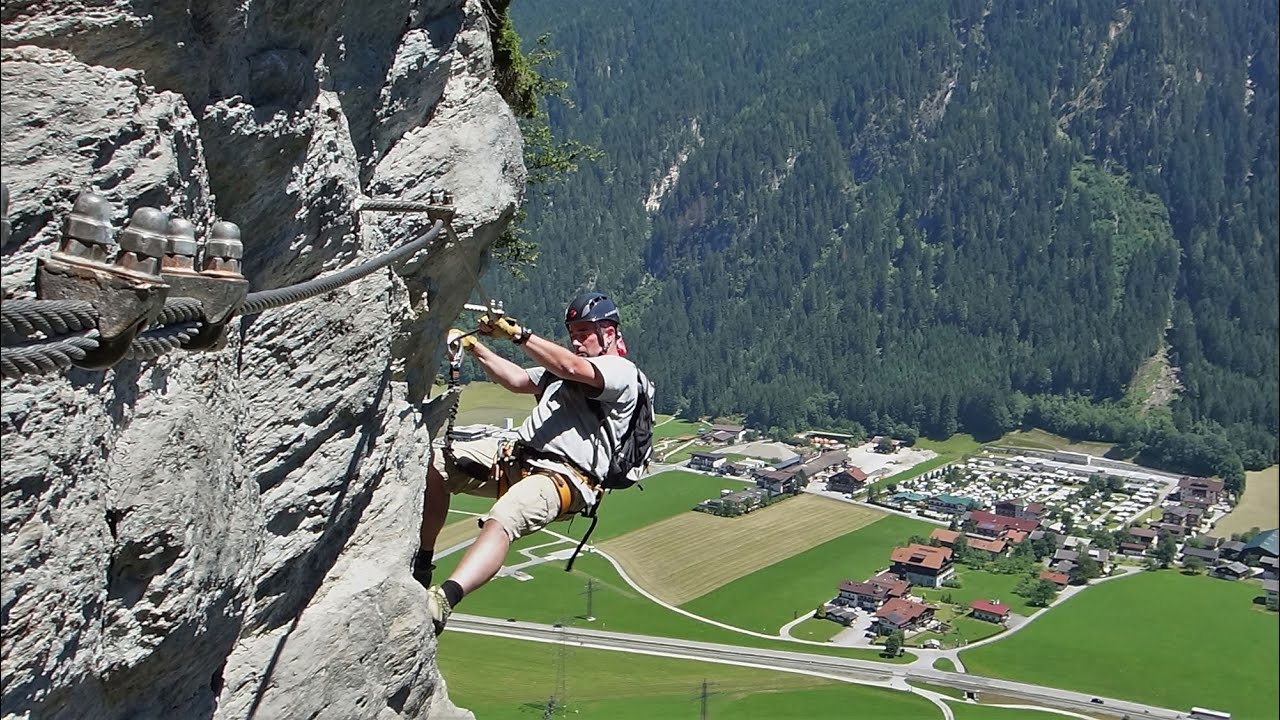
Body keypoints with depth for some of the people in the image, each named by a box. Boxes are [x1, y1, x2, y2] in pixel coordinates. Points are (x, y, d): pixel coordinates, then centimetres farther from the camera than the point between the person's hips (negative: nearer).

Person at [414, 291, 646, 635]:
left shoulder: (622, 372, 0)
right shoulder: (561, 364, 29)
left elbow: (572, 368, -18)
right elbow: (517, 380, 25)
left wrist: (517, 333, -17)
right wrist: (475, 347, 14)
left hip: (564, 475, -9)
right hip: (517, 454, 9)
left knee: (502, 520, -37)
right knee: (434, 466, -3)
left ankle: (444, 598, -57)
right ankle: (420, 564, 7)